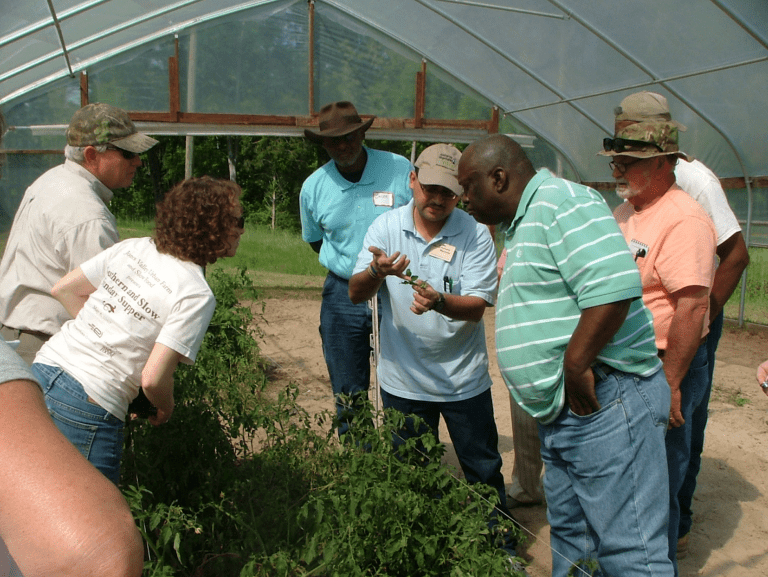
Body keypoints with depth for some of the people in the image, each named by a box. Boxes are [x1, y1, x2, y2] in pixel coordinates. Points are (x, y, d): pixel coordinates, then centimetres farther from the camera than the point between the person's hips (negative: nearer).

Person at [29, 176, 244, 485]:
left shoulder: (133, 247, 3)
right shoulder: (196, 295, -17)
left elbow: (64, 289, 9)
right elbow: (153, 378, -20)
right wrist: (165, 408, 2)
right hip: (88, 408, -7)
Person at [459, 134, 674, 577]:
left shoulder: (560, 202, -15)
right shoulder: (522, 224, 19)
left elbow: (615, 284, -28)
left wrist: (575, 366, -23)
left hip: (604, 403, -11)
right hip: (564, 412, 11)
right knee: (571, 539, 21)